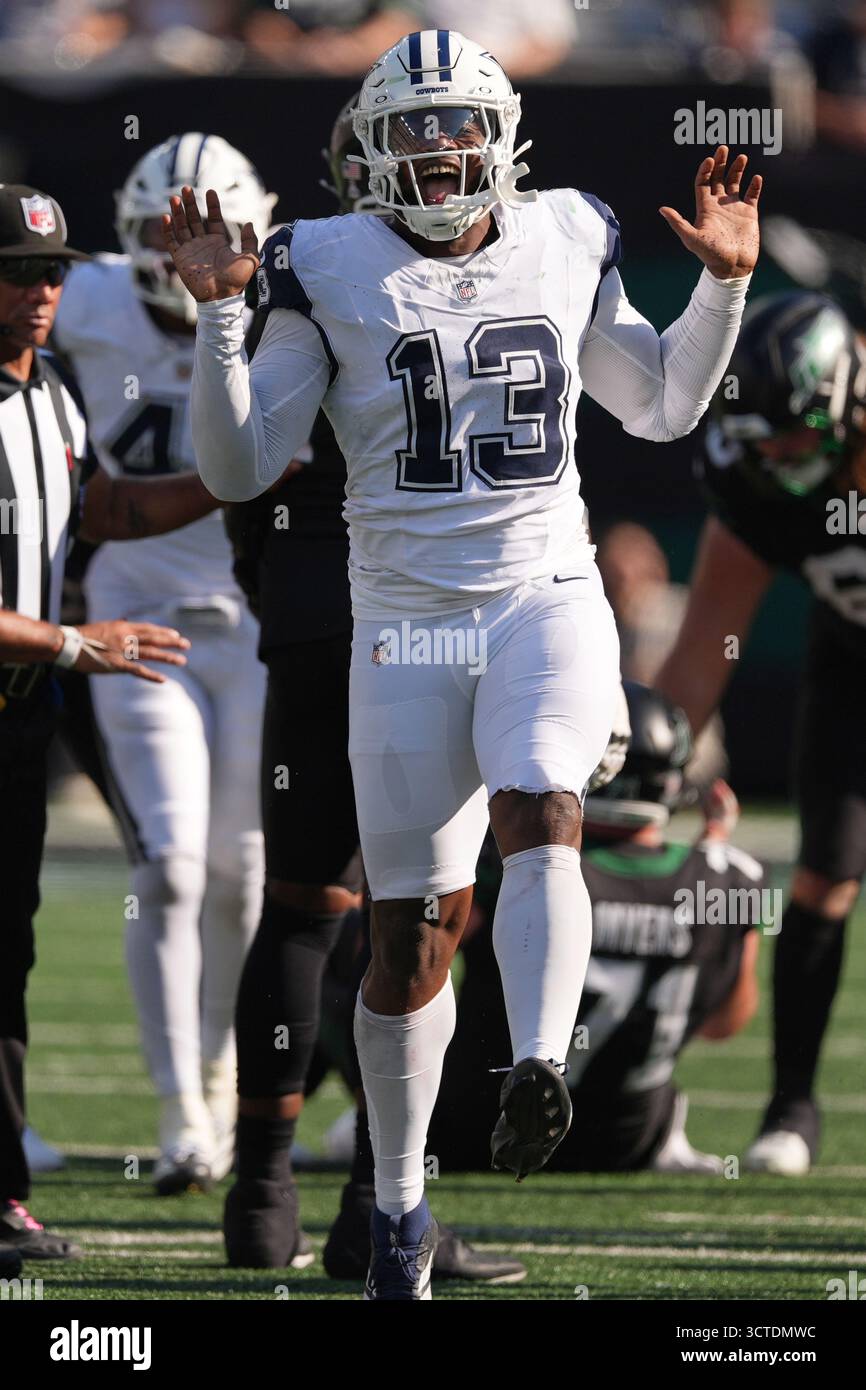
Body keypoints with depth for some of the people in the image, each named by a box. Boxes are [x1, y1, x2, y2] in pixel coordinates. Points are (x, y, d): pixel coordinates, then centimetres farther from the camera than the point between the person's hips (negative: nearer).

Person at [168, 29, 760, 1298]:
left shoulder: (564, 251, 7)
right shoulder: (333, 275, 0)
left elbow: (662, 407, 21)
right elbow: (239, 469, -2)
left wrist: (724, 287, 7)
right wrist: (220, 316, -14)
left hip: (549, 598, 1)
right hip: (408, 620, -1)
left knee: (540, 816, -29)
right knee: (415, 927, 1)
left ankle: (538, 1073, -42)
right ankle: (399, 1202, 15)